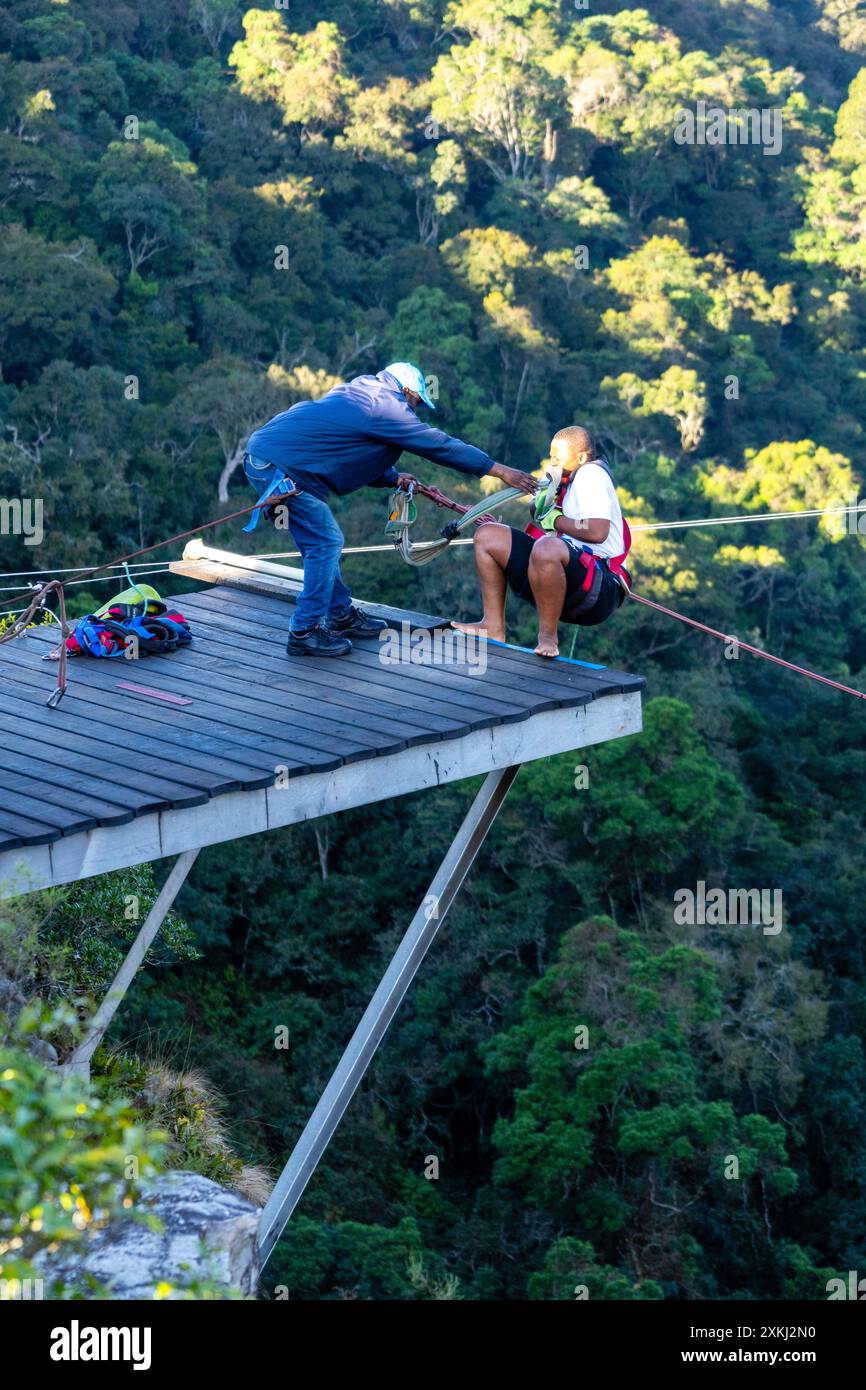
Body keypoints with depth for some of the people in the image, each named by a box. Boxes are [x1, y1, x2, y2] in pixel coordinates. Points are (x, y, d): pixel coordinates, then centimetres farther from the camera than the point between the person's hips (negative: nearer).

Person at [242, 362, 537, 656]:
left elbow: (357, 457, 27)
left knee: (323, 543, 16)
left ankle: (341, 616, 24)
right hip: (279, 464, -10)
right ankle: (305, 632, -4)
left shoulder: (359, 390, 18)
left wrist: (393, 478, 16)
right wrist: (500, 470, -3)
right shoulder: (387, 407, -10)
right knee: (326, 543, -7)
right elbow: (441, 445, -8)